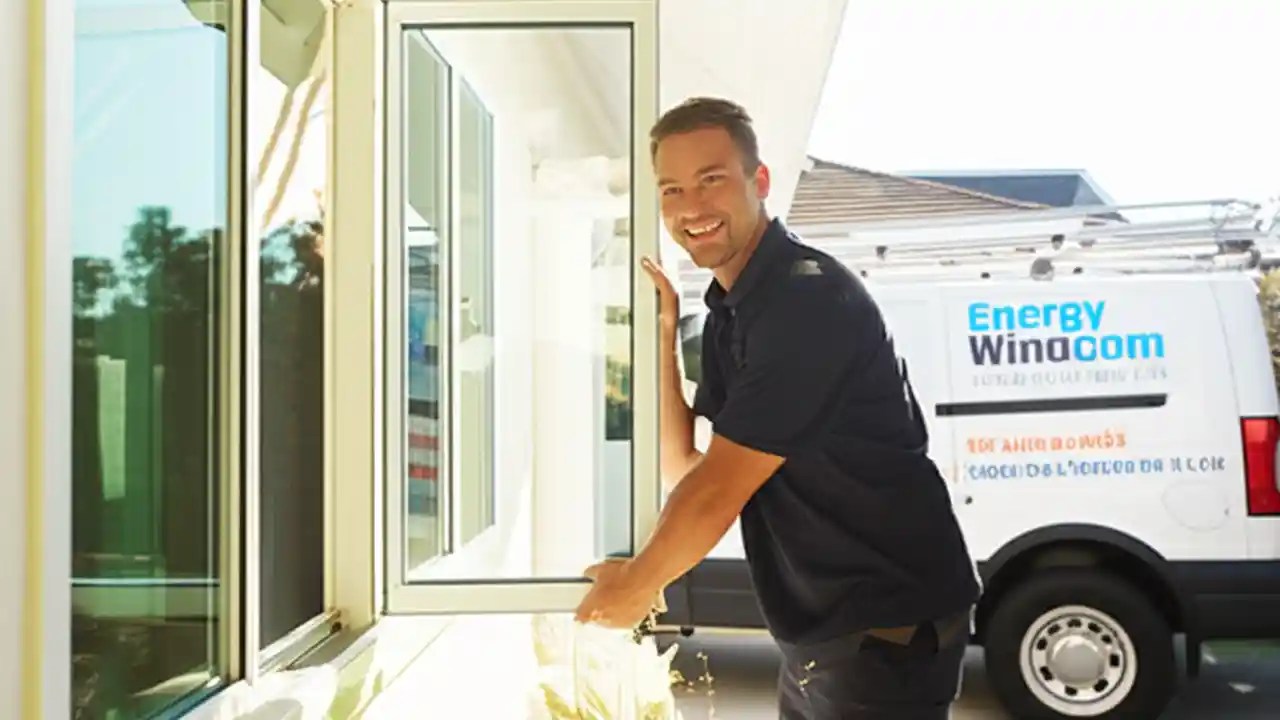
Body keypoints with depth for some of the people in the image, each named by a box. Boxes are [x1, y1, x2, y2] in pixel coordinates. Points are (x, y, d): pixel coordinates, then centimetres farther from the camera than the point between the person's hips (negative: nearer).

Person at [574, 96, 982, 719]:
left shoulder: (809, 299, -22)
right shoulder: (727, 311, 7)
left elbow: (718, 492, -23)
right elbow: (683, 472, 6)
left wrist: (636, 583, -7)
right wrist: (660, 332, -1)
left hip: (887, 630, -8)